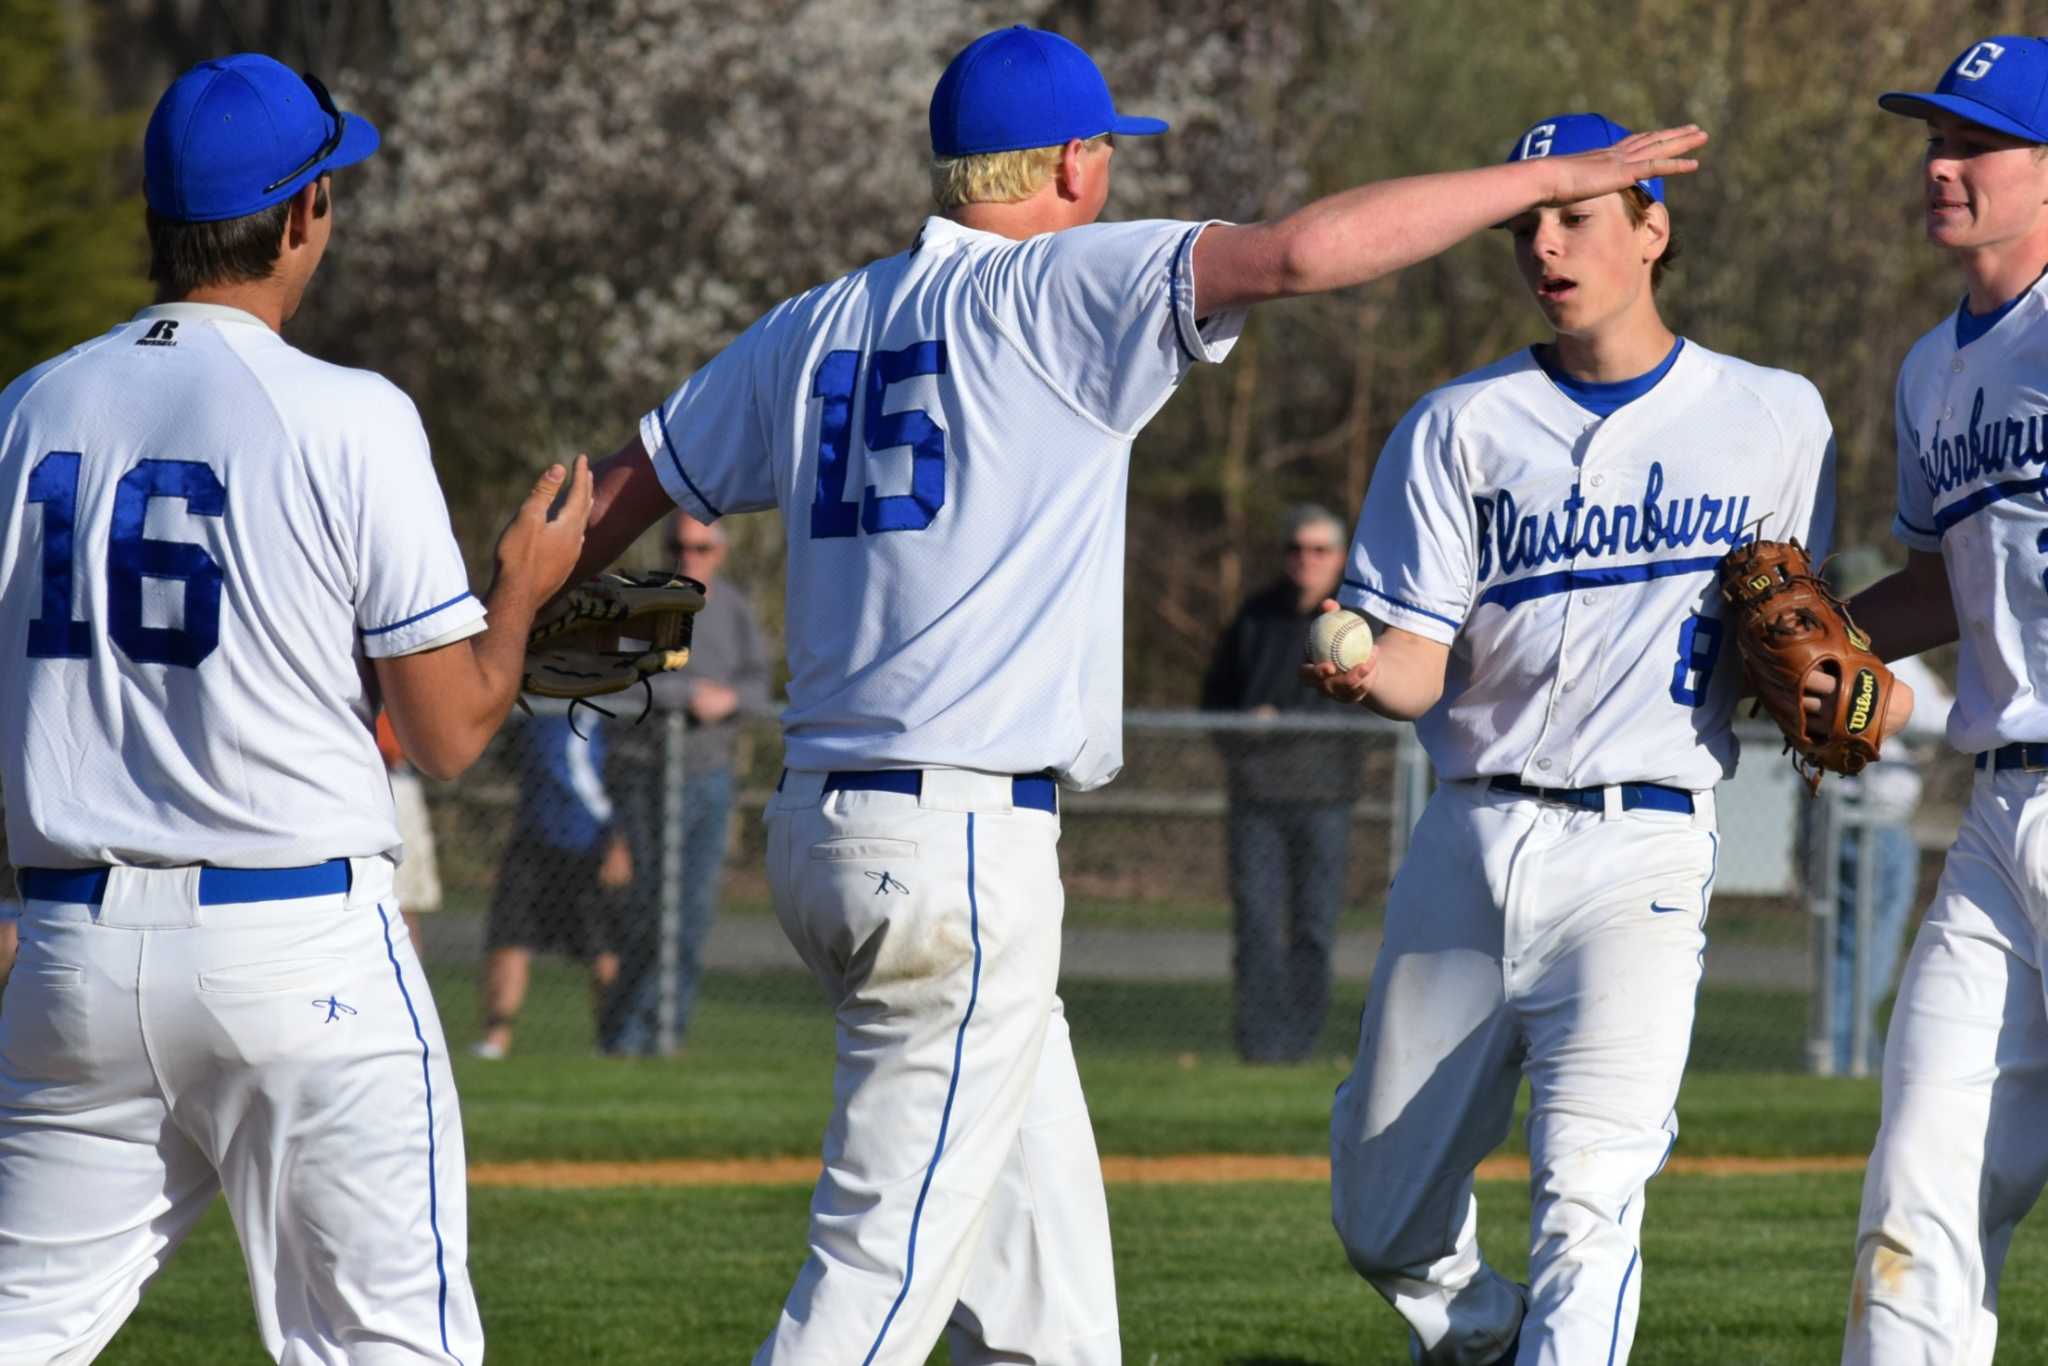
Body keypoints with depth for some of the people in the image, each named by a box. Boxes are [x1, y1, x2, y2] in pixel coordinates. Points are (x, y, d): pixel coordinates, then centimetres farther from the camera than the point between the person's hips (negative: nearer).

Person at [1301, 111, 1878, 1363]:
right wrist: (1360, 674, -23)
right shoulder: (1462, 427, 9)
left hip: (1641, 847, -3)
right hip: (1469, 839, 3)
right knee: (1385, 1220, 8)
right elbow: (1418, 666, 0)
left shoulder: (1774, 420, 8)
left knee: (1589, 1199, -19)